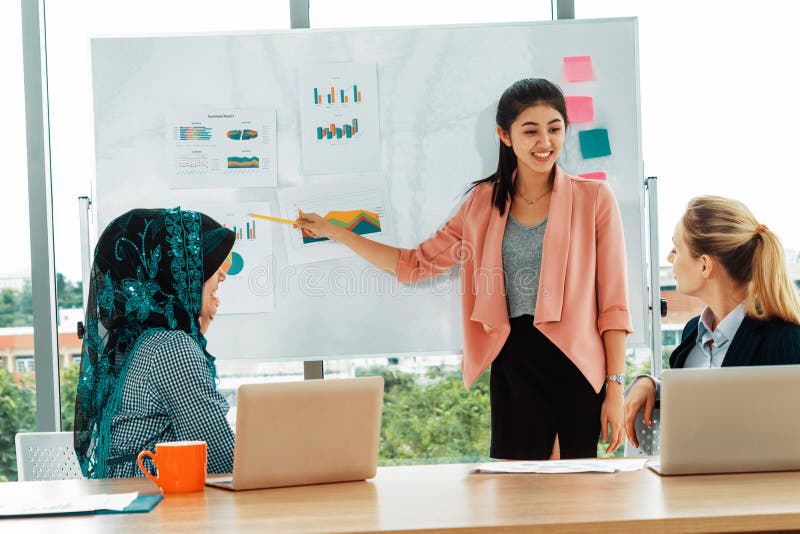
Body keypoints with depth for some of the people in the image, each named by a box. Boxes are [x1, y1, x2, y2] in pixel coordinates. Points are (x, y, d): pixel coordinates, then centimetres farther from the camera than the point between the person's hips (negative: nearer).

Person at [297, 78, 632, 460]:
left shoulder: (593, 198, 1)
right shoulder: (484, 203, 10)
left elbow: (613, 303, -1)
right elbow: (417, 264, 16)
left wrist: (616, 388, -6)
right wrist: (334, 232, 15)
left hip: (578, 363, -2)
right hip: (514, 364, 3)